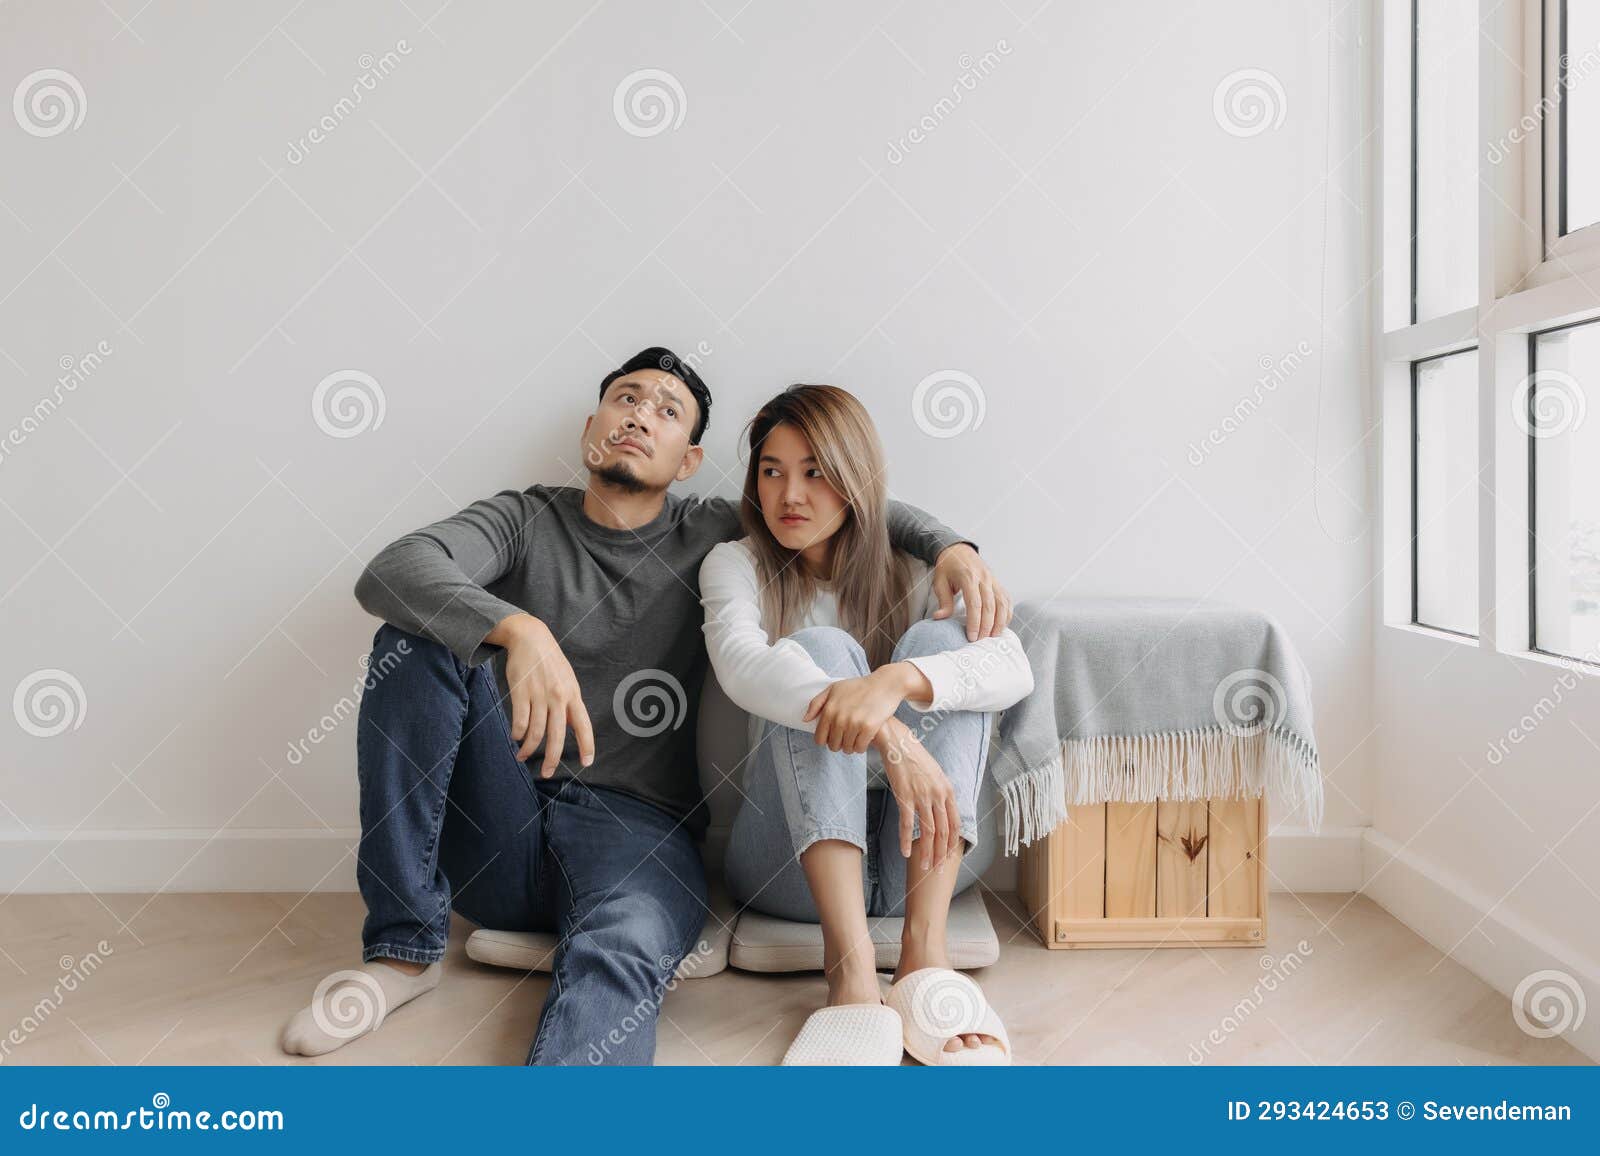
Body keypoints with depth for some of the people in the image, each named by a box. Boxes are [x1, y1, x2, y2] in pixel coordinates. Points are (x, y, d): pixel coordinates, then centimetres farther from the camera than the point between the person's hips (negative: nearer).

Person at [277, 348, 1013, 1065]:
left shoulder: (709, 536, 10)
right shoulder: (525, 520, 8)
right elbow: (389, 573, -11)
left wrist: (951, 547, -7)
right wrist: (519, 629, -31)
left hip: (637, 829, -1)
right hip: (496, 833, 2)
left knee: (621, 955, -34)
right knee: (416, 637, -19)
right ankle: (405, 947, -17)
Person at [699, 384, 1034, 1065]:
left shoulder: (916, 574, 8)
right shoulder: (736, 565, 5)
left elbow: (1013, 668, -13)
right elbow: (741, 663, -20)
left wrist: (895, 682, -35)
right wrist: (891, 740, -37)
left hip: (925, 853, 2)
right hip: (795, 852, -1)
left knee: (935, 643, -19)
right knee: (820, 648, -23)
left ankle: (924, 952, -31)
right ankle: (852, 970, -38)